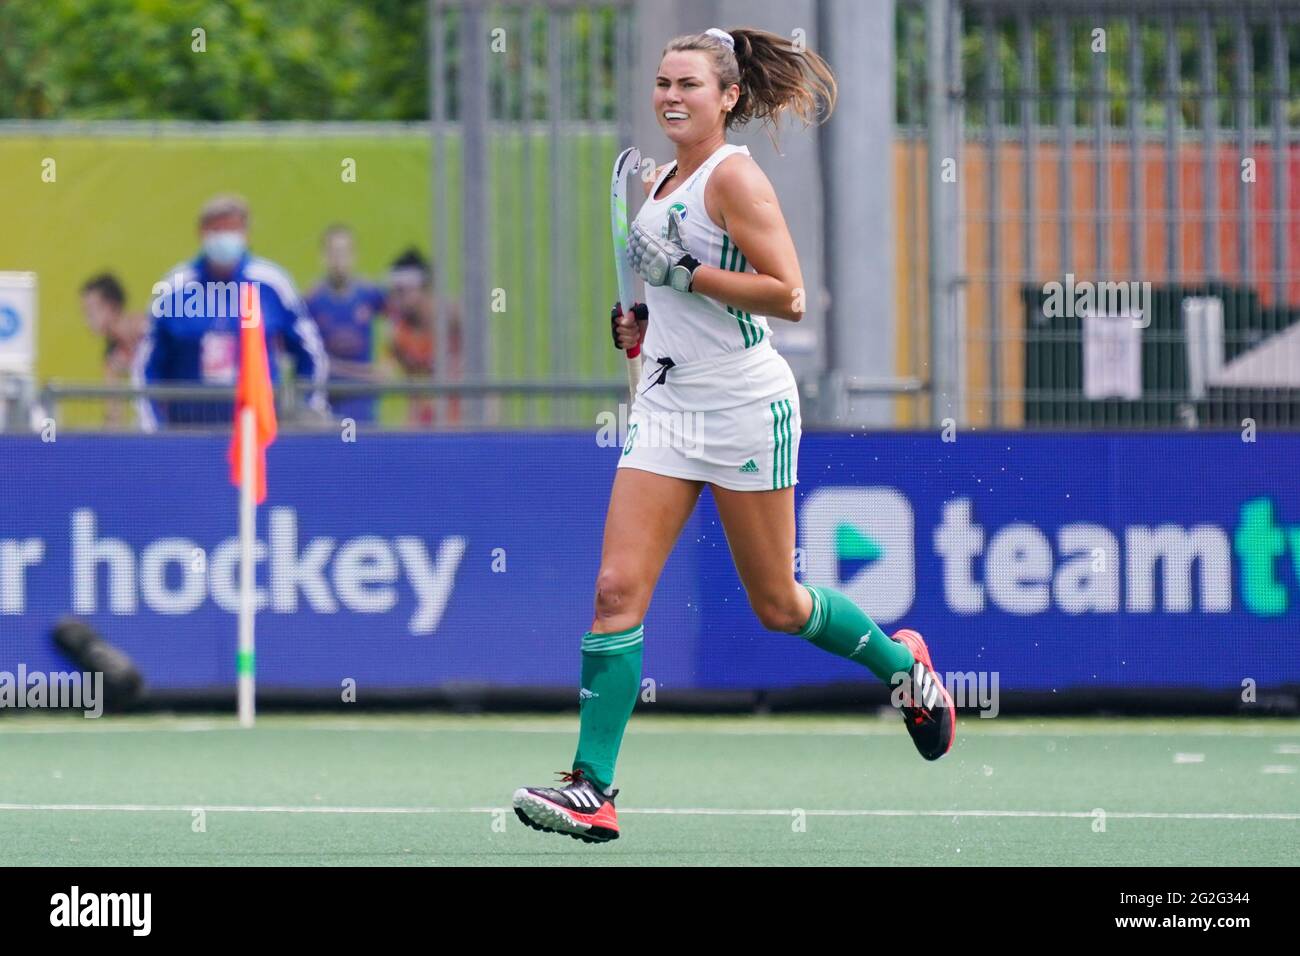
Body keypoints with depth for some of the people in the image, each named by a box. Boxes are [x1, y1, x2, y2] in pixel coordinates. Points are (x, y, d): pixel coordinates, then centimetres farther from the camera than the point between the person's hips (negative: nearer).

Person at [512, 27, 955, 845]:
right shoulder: (661, 184, 13)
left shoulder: (735, 176, -11)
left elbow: (786, 295, -18)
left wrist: (685, 272, -20)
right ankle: (592, 790, -11)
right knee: (618, 589, -8)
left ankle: (902, 662, 34)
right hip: (668, 405, 7)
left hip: (745, 408, -7)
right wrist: (645, 323, 9)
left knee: (777, 606, 6)